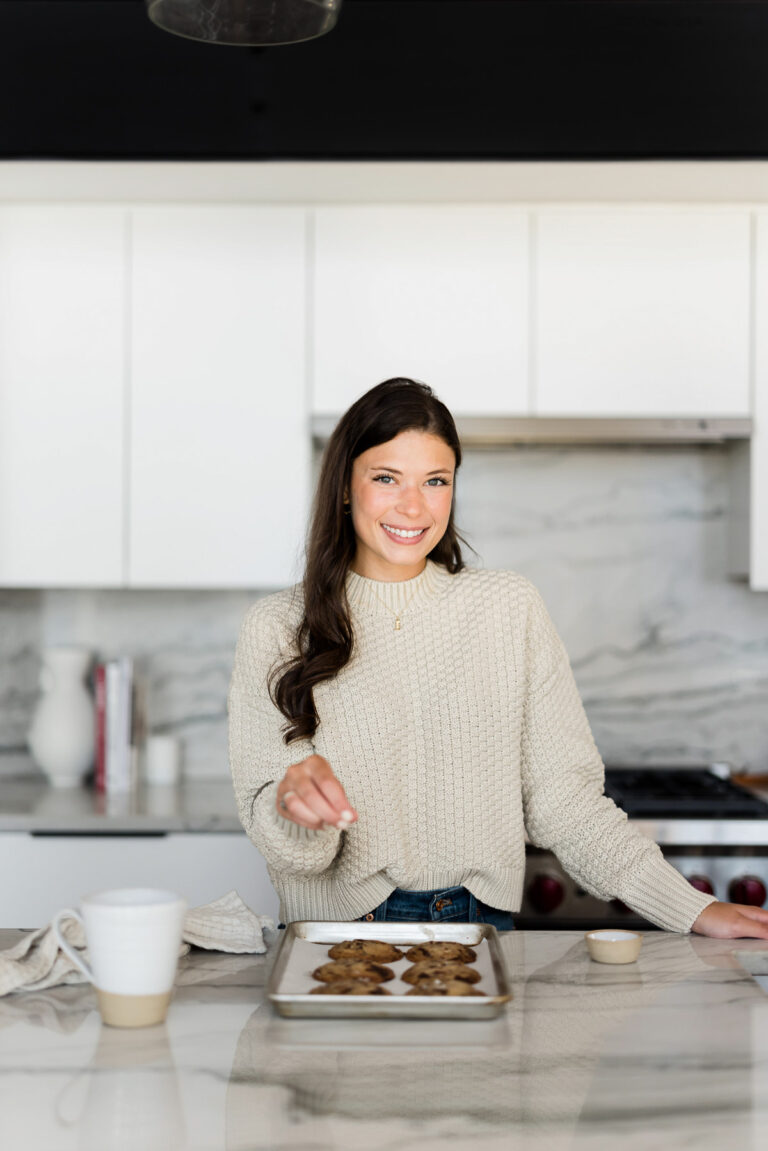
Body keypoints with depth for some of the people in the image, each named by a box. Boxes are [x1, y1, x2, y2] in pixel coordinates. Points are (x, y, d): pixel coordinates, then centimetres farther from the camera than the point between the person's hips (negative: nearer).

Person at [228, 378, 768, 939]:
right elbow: (287, 847, -2)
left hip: (482, 922, 1)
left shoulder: (510, 607, 5)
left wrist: (691, 908, -1)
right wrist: (293, 802, -25)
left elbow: (561, 796, 6)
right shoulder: (277, 628, 2)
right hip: (337, 935, -1)